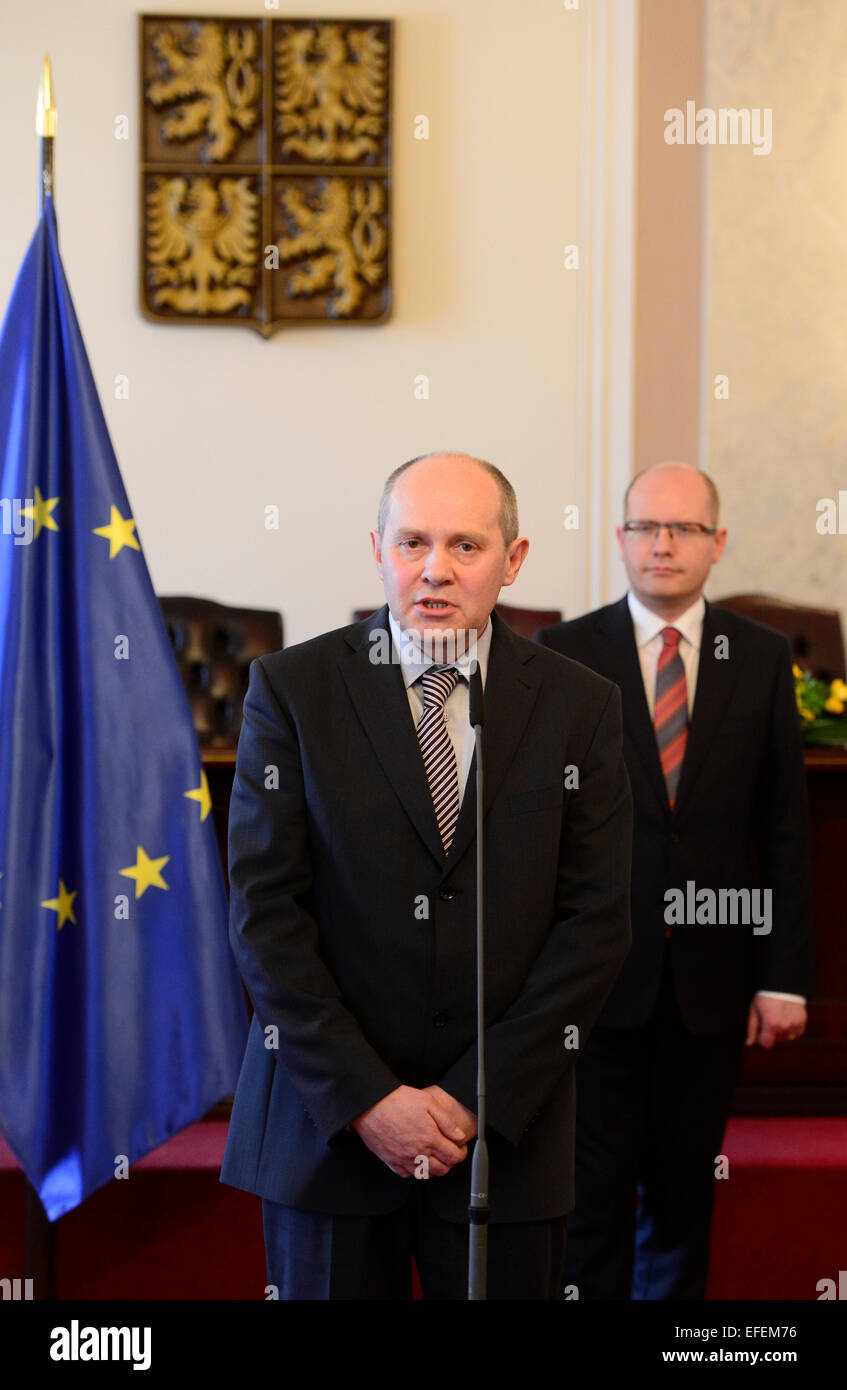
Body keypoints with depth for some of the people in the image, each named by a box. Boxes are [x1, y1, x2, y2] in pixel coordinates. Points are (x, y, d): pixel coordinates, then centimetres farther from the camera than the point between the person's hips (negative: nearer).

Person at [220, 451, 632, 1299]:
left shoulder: (579, 706, 2)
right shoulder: (292, 689, -1)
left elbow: (597, 918, -2)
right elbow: (264, 908, -6)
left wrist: (479, 1095, -9)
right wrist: (365, 1097, -12)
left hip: (506, 1126, 1)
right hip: (326, 1125, -1)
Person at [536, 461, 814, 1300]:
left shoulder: (761, 658, 4)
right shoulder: (562, 654, 0)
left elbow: (786, 829, 4)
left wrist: (785, 976, -1)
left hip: (710, 983, 2)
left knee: (685, 1192, 12)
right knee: (593, 1195, 0)